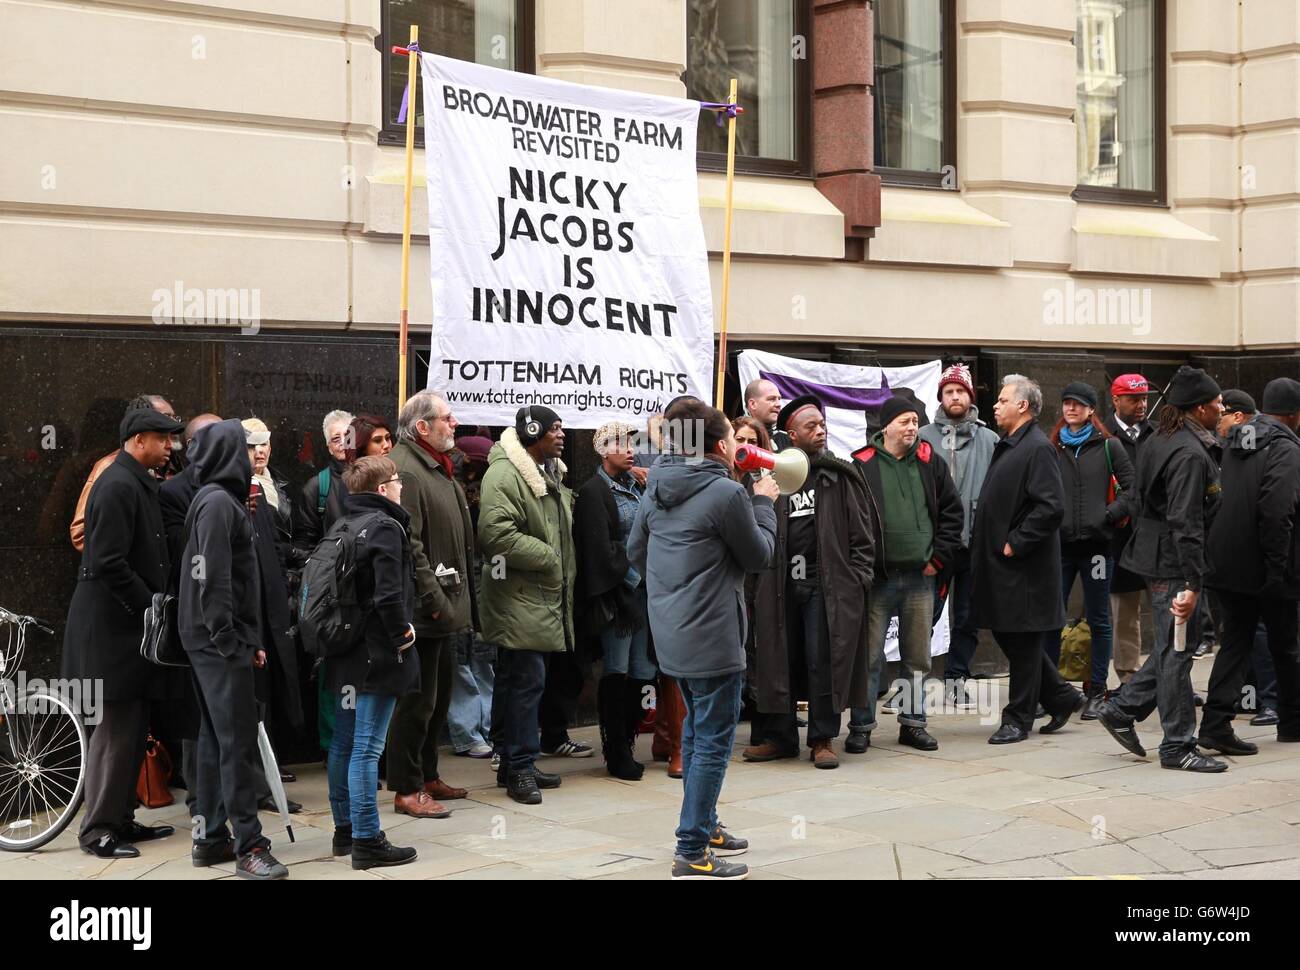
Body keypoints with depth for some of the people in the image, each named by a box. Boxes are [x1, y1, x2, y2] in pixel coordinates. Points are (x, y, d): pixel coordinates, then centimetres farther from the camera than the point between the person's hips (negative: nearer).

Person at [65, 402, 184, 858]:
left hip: (132, 626, 10)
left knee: (132, 731, 14)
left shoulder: (140, 483, 13)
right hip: (112, 628, -10)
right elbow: (108, 563, -23)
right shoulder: (118, 486, -18)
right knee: (114, 730, -3)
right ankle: (97, 829, 5)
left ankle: (121, 818, 23)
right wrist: (152, 606, -17)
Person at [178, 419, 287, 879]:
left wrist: (249, 640, 15)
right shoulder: (218, 503, -14)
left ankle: (210, 839, 18)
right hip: (220, 644, -10)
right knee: (238, 742, -8)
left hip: (222, 642, 10)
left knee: (215, 739, 12)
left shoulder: (224, 500, 17)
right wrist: (228, 640, -19)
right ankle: (248, 846, -6)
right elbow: (212, 578, -20)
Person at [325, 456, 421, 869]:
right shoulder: (385, 525, -14)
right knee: (367, 747, -6)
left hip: (346, 649, 9)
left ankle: (345, 828, 24)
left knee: (344, 742, 14)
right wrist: (401, 632, -10)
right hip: (378, 651, -9)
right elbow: (388, 591, -23)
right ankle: (367, 840, -3)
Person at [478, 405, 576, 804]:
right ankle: (520, 768, -2)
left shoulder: (550, 475, 18)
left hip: (544, 598, 10)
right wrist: (546, 556, -17)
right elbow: (498, 534, -25)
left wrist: (564, 574, 18)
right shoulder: (504, 475, -15)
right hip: (518, 600, -10)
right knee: (526, 681, -9)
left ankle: (515, 765, 20)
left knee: (525, 681, 13)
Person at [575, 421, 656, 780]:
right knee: (617, 670, -4)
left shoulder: (634, 486, 16)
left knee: (641, 670, 7)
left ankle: (625, 746, 16)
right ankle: (617, 753, 2)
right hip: (616, 592, -7)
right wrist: (631, 575, -10)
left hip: (642, 588, 8)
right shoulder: (594, 492, -7)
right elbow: (600, 547, -14)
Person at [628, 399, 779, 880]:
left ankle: (702, 826, 33)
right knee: (713, 740, -2)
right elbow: (759, 555, -6)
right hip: (711, 635, -9)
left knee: (697, 728, 22)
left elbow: (636, 550, 15)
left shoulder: (657, 488, 6)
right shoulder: (727, 493, -18)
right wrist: (763, 505, 8)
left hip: (672, 632, 9)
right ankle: (693, 853, 0)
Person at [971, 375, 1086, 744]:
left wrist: (1015, 543, -19)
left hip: (1023, 565, -10)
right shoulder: (1007, 446, 15)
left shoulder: (1038, 448, -15)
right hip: (999, 562, 10)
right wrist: (983, 544, 15)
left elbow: (1051, 507, -23)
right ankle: (1062, 697, 26)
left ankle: (1018, 720, 9)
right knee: (1007, 635, 15)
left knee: (1023, 643, 0)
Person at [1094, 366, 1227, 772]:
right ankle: (1178, 746, 5)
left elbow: (1138, 502, 20)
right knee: (1177, 651, -2)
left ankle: (1121, 709, 23)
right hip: (1175, 565, -10)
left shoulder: (1157, 442, 12)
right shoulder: (1190, 454, -19)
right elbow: (1186, 523, -24)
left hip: (1154, 557, 10)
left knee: (1172, 648, 18)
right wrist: (1193, 583, -25)